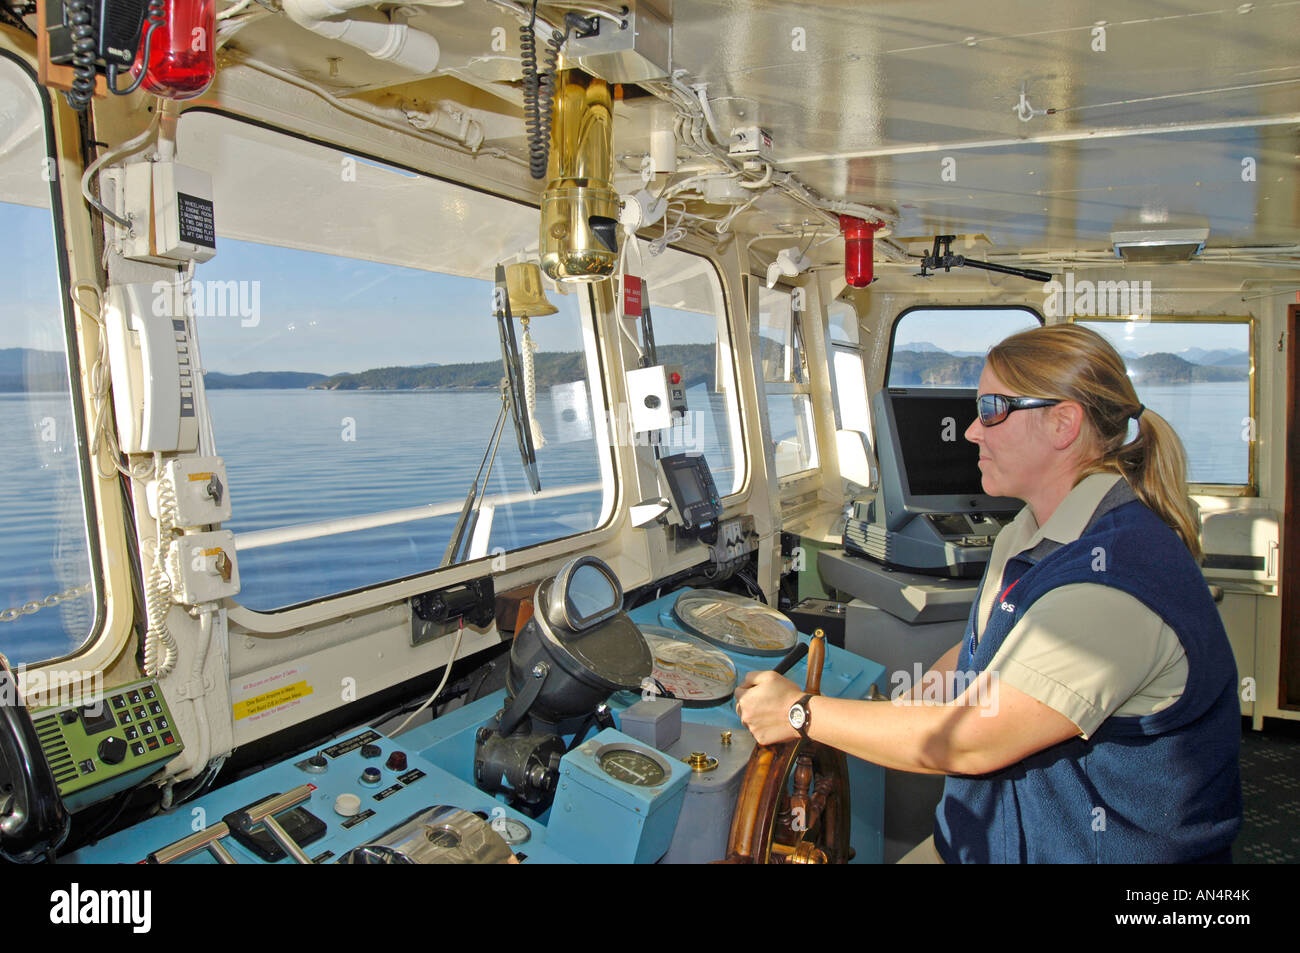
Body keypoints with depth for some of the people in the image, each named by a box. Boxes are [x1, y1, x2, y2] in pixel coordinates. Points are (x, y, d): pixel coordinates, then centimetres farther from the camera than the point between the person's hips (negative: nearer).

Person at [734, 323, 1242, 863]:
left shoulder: (1116, 576, -29)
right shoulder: (1029, 535, 3)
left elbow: (970, 741, -26)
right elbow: (973, 658, 13)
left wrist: (801, 713, -17)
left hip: (1093, 850, -8)